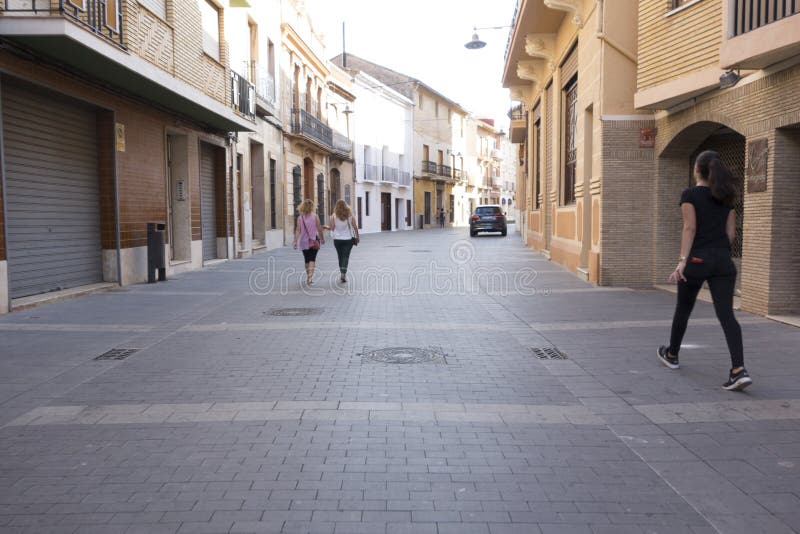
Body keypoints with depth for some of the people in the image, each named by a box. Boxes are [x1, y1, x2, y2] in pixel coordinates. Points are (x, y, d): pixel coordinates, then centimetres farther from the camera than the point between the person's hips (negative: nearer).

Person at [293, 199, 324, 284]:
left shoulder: (300, 217, -3)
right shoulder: (315, 216, -5)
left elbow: (298, 230, -8)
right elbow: (319, 229, -2)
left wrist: (295, 241, -7)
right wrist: (322, 239, 11)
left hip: (304, 241, 2)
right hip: (314, 241, -2)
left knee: (307, 260, 15)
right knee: (312, 259, -4)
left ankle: (308, 276, 26)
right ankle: (310, 275, -22)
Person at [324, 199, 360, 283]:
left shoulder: (333, 216, -7)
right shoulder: (350, 215, -2)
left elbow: (332, 228, -7)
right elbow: (355, 227, 0)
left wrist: (326, 227, 13)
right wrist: (357, 237, 12)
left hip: (337, 240, 0)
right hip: (348, 239, 0)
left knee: (340, 257, 13)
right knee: (346, 257, -1)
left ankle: (342, 274, 19)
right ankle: (343, 274, -15)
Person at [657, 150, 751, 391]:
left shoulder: (690, 195, -2)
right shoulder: (725, 197, 13)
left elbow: (690, 228, -13)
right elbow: (731, 233, 12)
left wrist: (682, 260, -19)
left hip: (697, 259, -4)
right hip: (723, 261, 4)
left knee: (683, 310, 15)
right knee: (726, 314, -4)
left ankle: (671, 355, 35)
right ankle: (739, 369, -18)